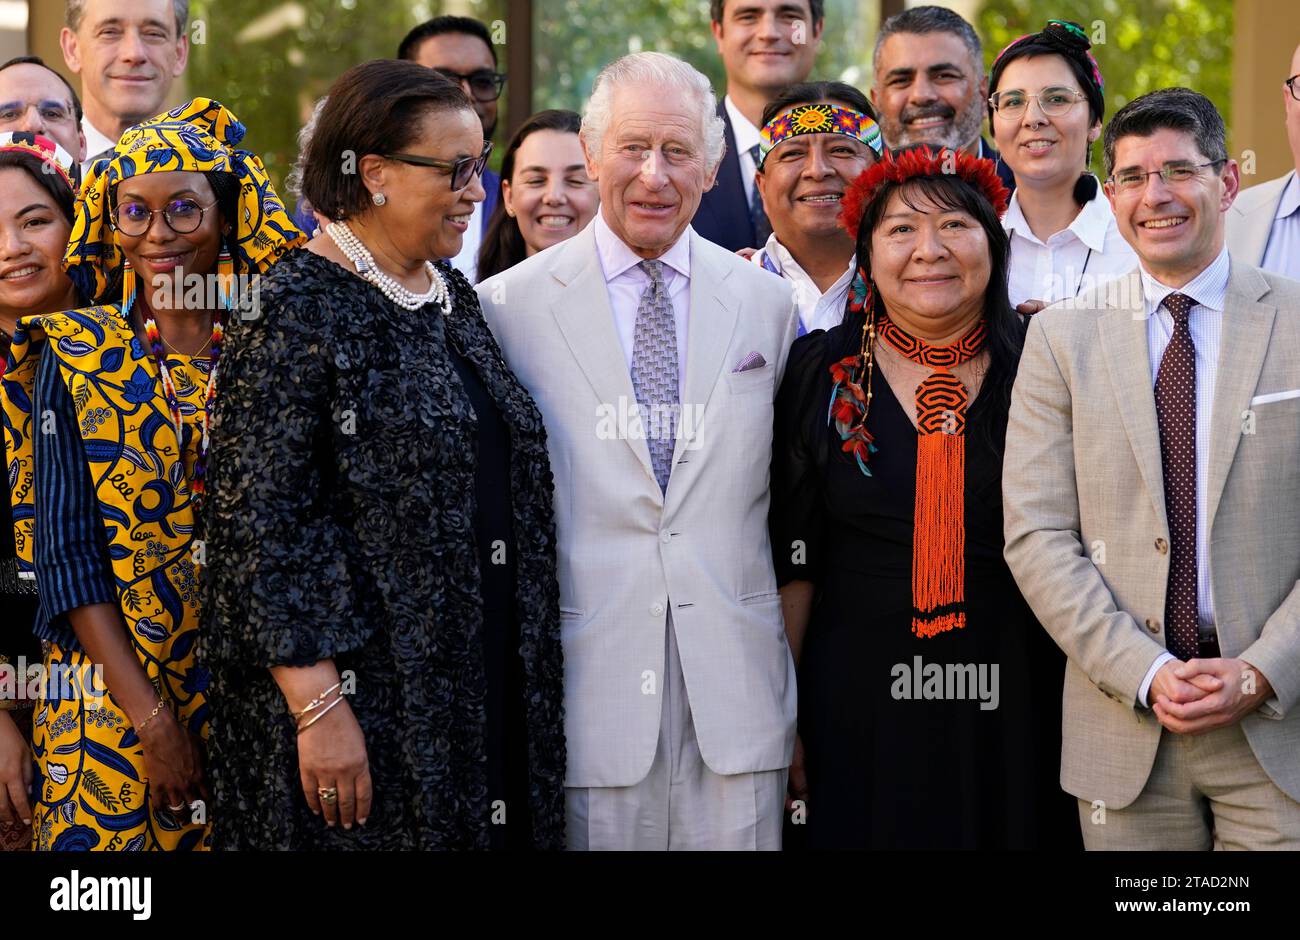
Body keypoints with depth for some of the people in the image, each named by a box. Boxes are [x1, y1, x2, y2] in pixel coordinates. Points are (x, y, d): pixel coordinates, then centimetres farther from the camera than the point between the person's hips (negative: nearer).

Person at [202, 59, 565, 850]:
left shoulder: (454, 295, 11)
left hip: (492, 689, 7)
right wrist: (319, 708, -20)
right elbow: (262, 525, -16)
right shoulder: (299, 310, -12)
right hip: (366, 701, -7)